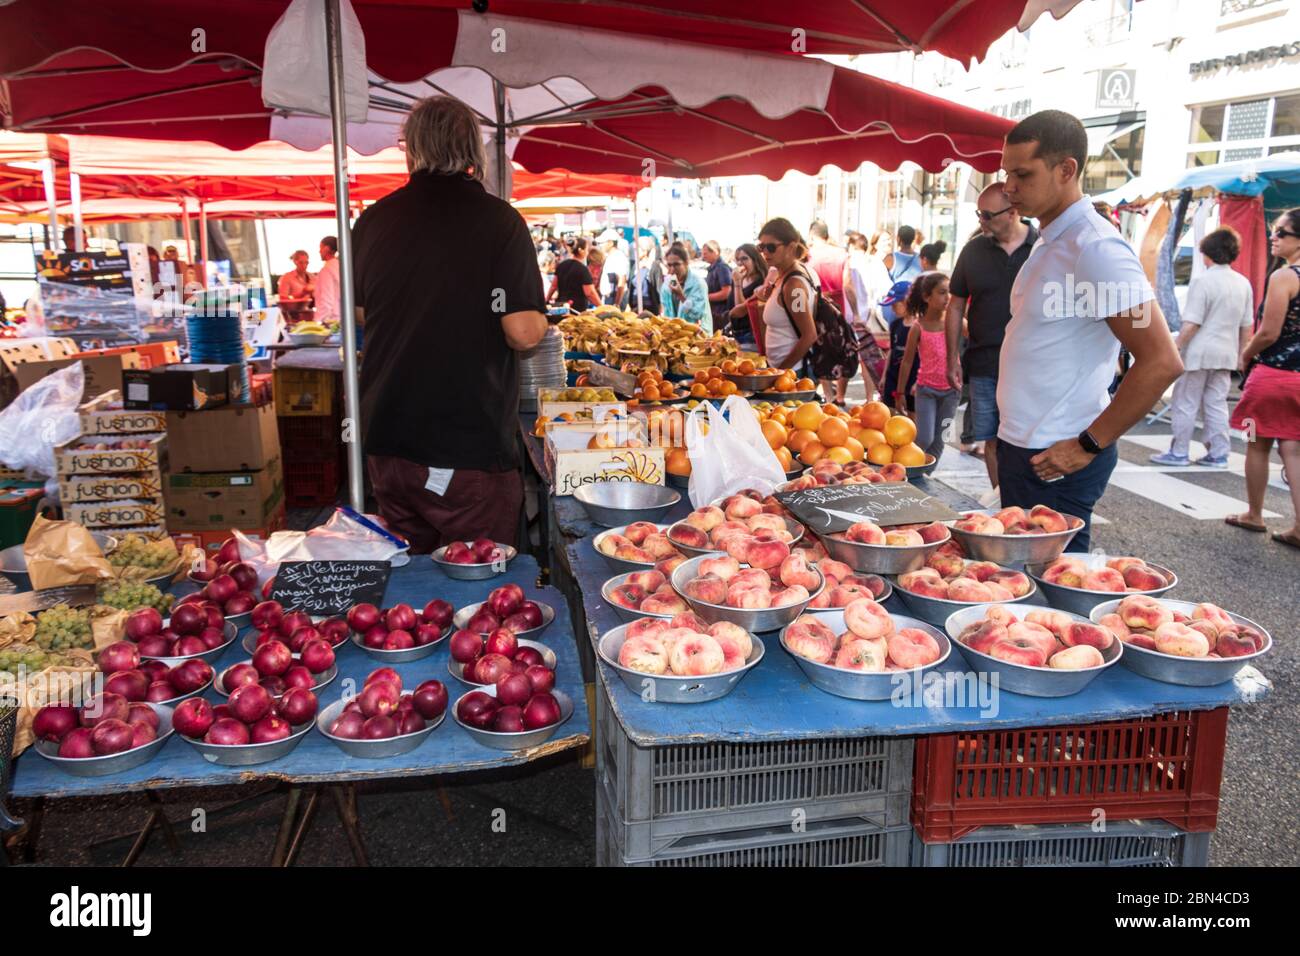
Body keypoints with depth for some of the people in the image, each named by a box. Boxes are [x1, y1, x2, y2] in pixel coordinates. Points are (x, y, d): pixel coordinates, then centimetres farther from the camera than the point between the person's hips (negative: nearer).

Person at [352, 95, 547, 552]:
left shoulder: (374, 219, 3)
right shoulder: (499, 221, -11)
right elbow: (523, 332, -16)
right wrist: (539, 318, 6)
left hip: (387, 441, 5)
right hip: (472, 443, -5)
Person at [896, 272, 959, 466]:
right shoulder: (918, 328, -9)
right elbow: (907, 362, -2)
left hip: (950, 389, 2)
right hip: (926, 390, -2)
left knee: (939, 440, 8)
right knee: (924, 439, -9)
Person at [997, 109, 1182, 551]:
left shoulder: (1095, 247, -16)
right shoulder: (1050, 242, 14)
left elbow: (1162, 362, -22)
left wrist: (1089, 445, -18)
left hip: (1055, 461, -9)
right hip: (1022, 448, 9)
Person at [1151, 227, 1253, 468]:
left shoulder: (1203, 281, -13)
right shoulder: (1243, 283, 8)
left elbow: (1192, 323, -17)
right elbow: (1246, 325, 12)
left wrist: (1174, 347, -10)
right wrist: (1241, 353, 21)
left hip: (1199, 351, -6)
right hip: (1226, 353, 6)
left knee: (1186, 404, 3)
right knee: (1217, 404, 12)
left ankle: (1179, 453, 7)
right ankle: (1219, 454, 13)